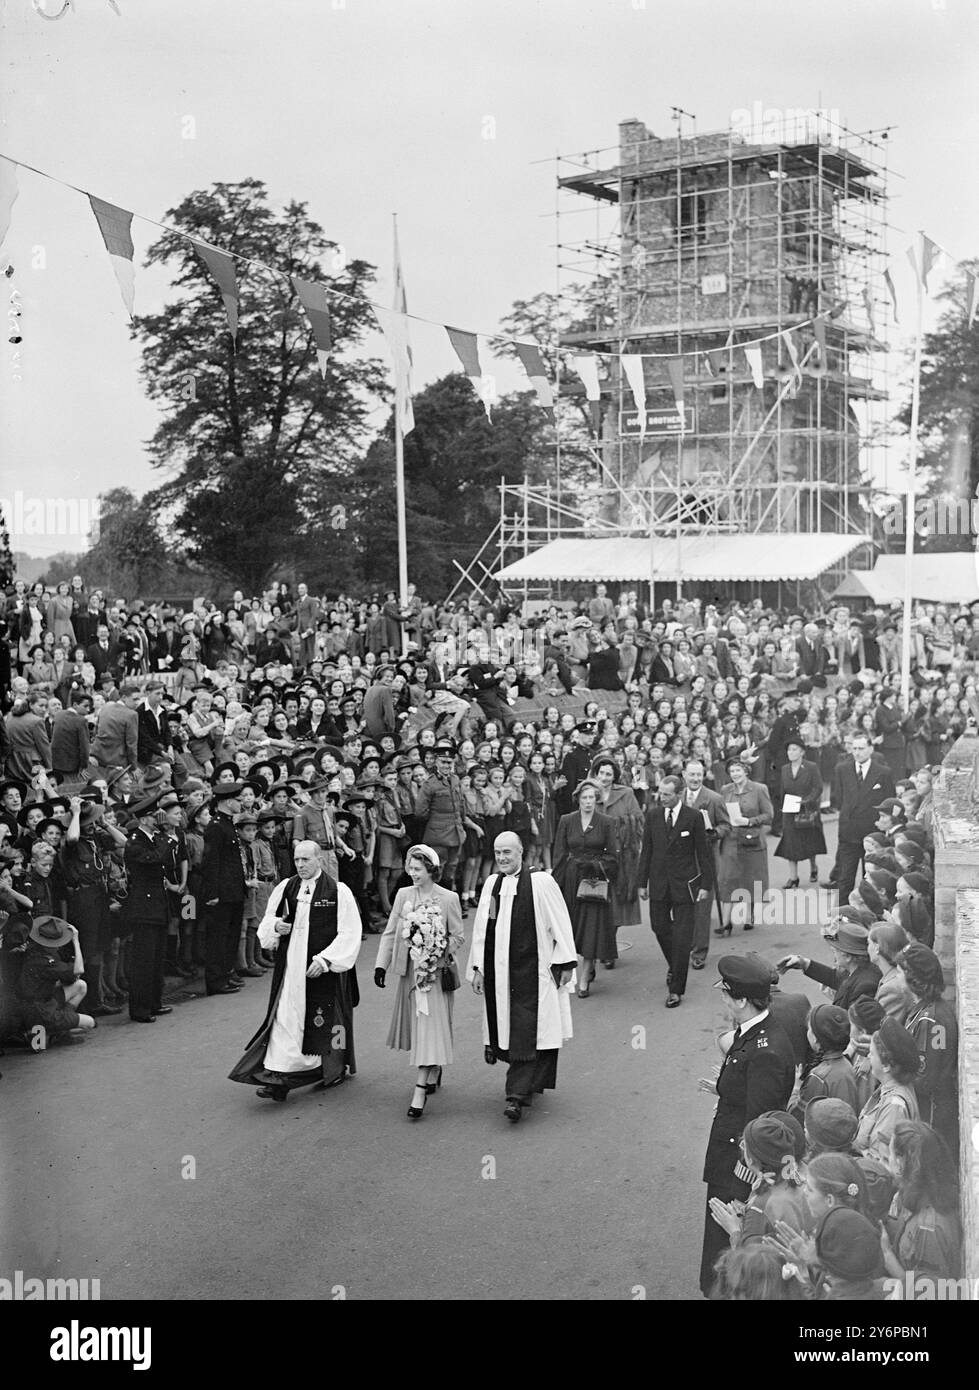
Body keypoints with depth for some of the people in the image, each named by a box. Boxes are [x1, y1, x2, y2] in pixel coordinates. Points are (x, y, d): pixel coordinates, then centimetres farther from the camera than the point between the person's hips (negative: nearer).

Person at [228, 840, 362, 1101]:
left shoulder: (338, 892, -7)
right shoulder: (285, 888, 6)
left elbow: (349, 934, -9)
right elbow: (267, 922, 16)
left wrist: (325, 960, -17)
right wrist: (276, 926, -8)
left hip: (324, 967, -3)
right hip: (290, 967, 3)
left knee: (324, 1019, 8)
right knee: (285, 1018, -4)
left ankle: (335, 1069, 29)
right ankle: (279, 1080, -5)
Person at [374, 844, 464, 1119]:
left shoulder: (448, 898, -6)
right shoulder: (403, 895, 4)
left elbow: (458, 936, -1)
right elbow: (390, 932, 5)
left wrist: (441, 954, -14)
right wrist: (381, 965, -1)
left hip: (436, 973, -4)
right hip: (409, 971, 4)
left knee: (430, 1028, -7)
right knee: (415, 1024, 13)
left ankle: (420, 1092, -10)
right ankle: (434, 1070, 36)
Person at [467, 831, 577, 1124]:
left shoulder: (540, 883, -7)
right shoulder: (491, 884, 8)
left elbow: (559, 925, -4)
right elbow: (480, 930, 12)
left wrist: (565, 964, -5)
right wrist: (477, 968, 10)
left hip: (532, 972, -5)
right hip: (497, 969, 5)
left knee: (526, 1033, -8)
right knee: (505, 1029, 10)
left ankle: (518, 1096, -8)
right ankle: (528, 1085, 28)